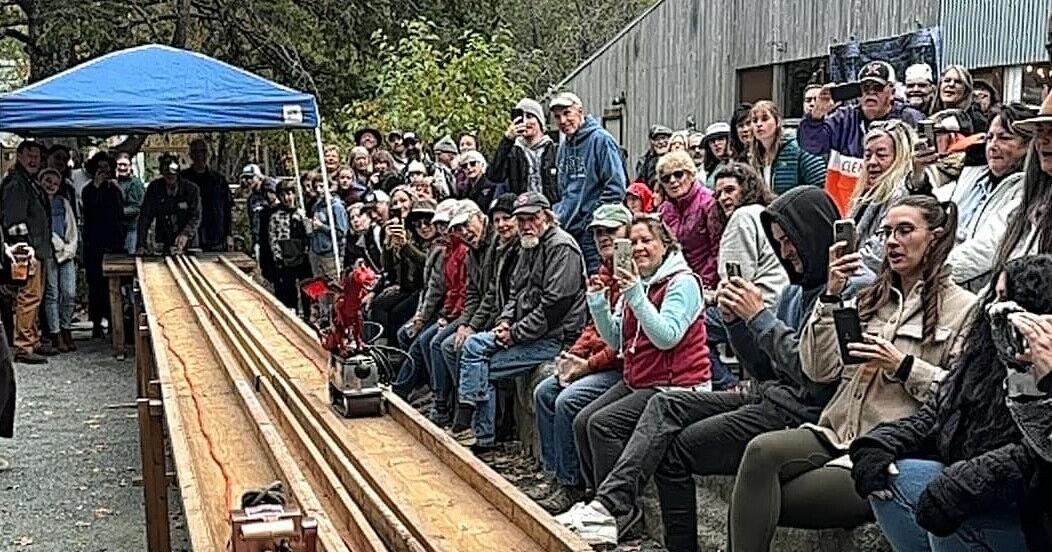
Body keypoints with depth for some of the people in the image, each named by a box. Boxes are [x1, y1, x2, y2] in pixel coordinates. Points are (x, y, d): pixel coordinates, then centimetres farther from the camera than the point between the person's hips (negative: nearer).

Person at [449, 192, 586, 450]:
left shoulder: (561, 247, -15)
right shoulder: (529, 246, 17)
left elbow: (553, 305, -22)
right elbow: (516, 291, 24)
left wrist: (516, 334, -17)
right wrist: (505, 321, 4)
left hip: (553, 337, -9)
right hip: (524, 332, 9)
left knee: (483, 369, -14)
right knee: (474, 344, -2)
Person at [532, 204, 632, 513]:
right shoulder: (604, 272, 16)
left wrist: (589, 364, -17)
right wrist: (572, 355, 3)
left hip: (624, 366, -10)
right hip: (599, 359, 10)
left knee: (568, 400, -22)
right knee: (544, 392, 2)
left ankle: (571, 486, -9)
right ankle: (555, 475, 5)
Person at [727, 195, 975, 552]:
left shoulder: (963, 308, 4)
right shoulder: (871, 298, 21)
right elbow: (820, 371, 10)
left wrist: (904, 366, -13)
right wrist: (831, 295, 3)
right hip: (836, 435, 5)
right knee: (761, 451, -28)